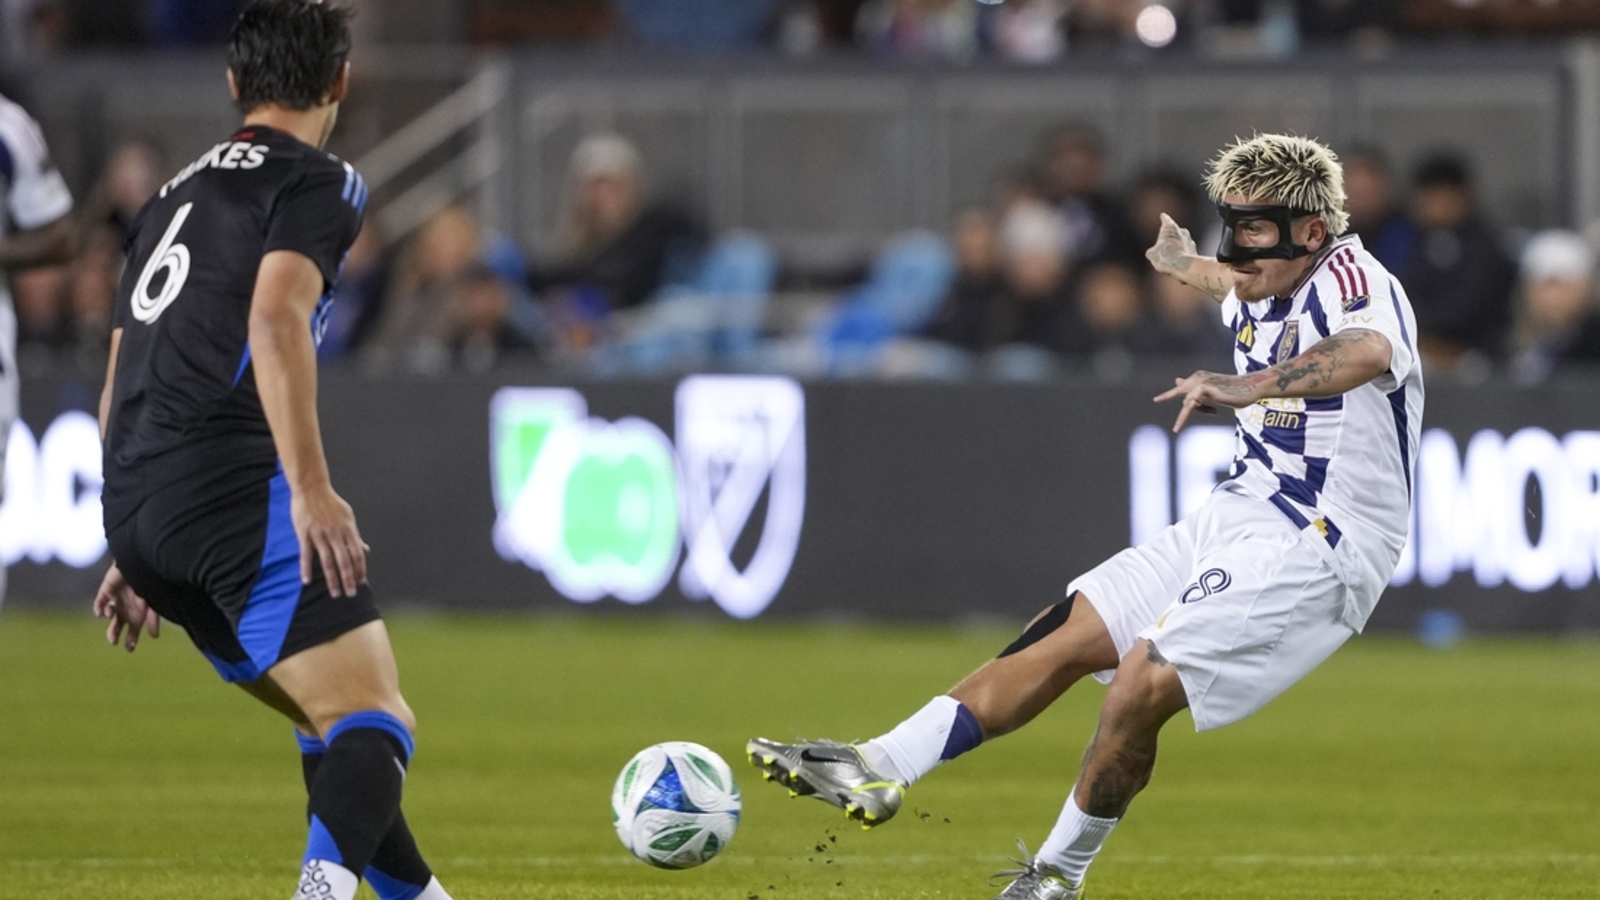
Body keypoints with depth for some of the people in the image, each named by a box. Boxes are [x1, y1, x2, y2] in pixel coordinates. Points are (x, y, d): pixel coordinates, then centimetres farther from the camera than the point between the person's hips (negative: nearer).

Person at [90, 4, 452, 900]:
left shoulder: (175, 195, 27)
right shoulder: (319, 183, 2)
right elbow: (275, 321, -16)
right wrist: (311, 487, -22)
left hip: (139, 512, 8)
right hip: (235, 488, -8)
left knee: (333, 723, 20)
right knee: (376, 721, -14)